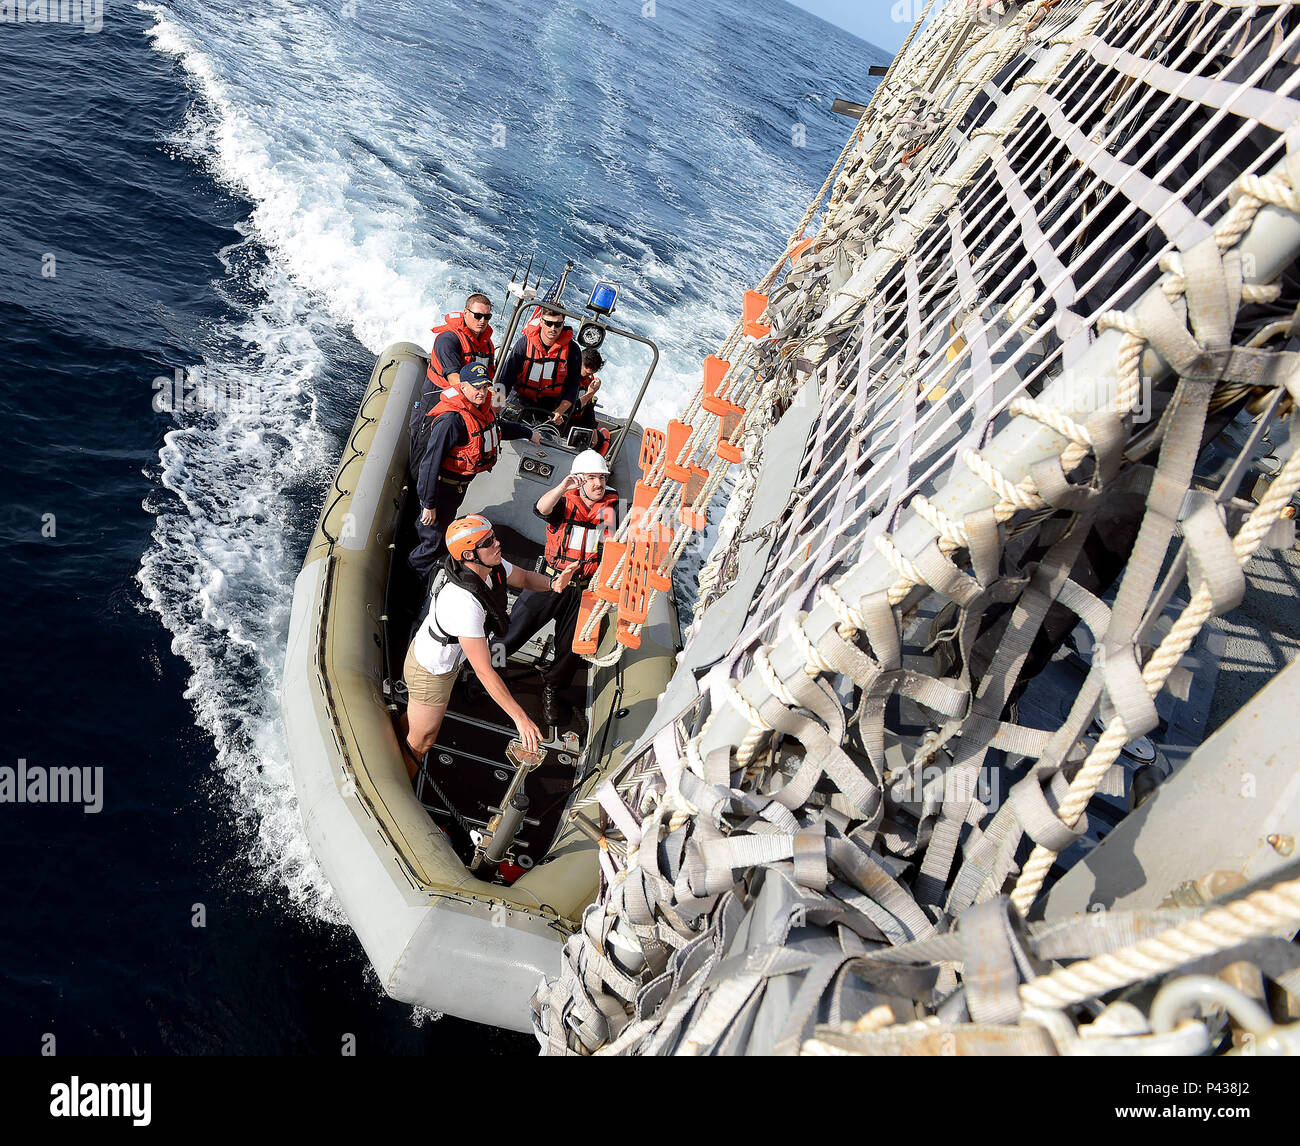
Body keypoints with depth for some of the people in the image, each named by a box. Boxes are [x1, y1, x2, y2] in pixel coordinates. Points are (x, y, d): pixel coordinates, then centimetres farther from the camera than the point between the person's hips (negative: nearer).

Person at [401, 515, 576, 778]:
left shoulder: (492, 565, -17)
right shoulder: (465, 603, -42)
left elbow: (524, 578, 6)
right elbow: (484, 672, -38)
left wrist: (552, 584, -17)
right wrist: (520, 718, -33)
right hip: (430, 674, -8)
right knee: (421, 741, 13)